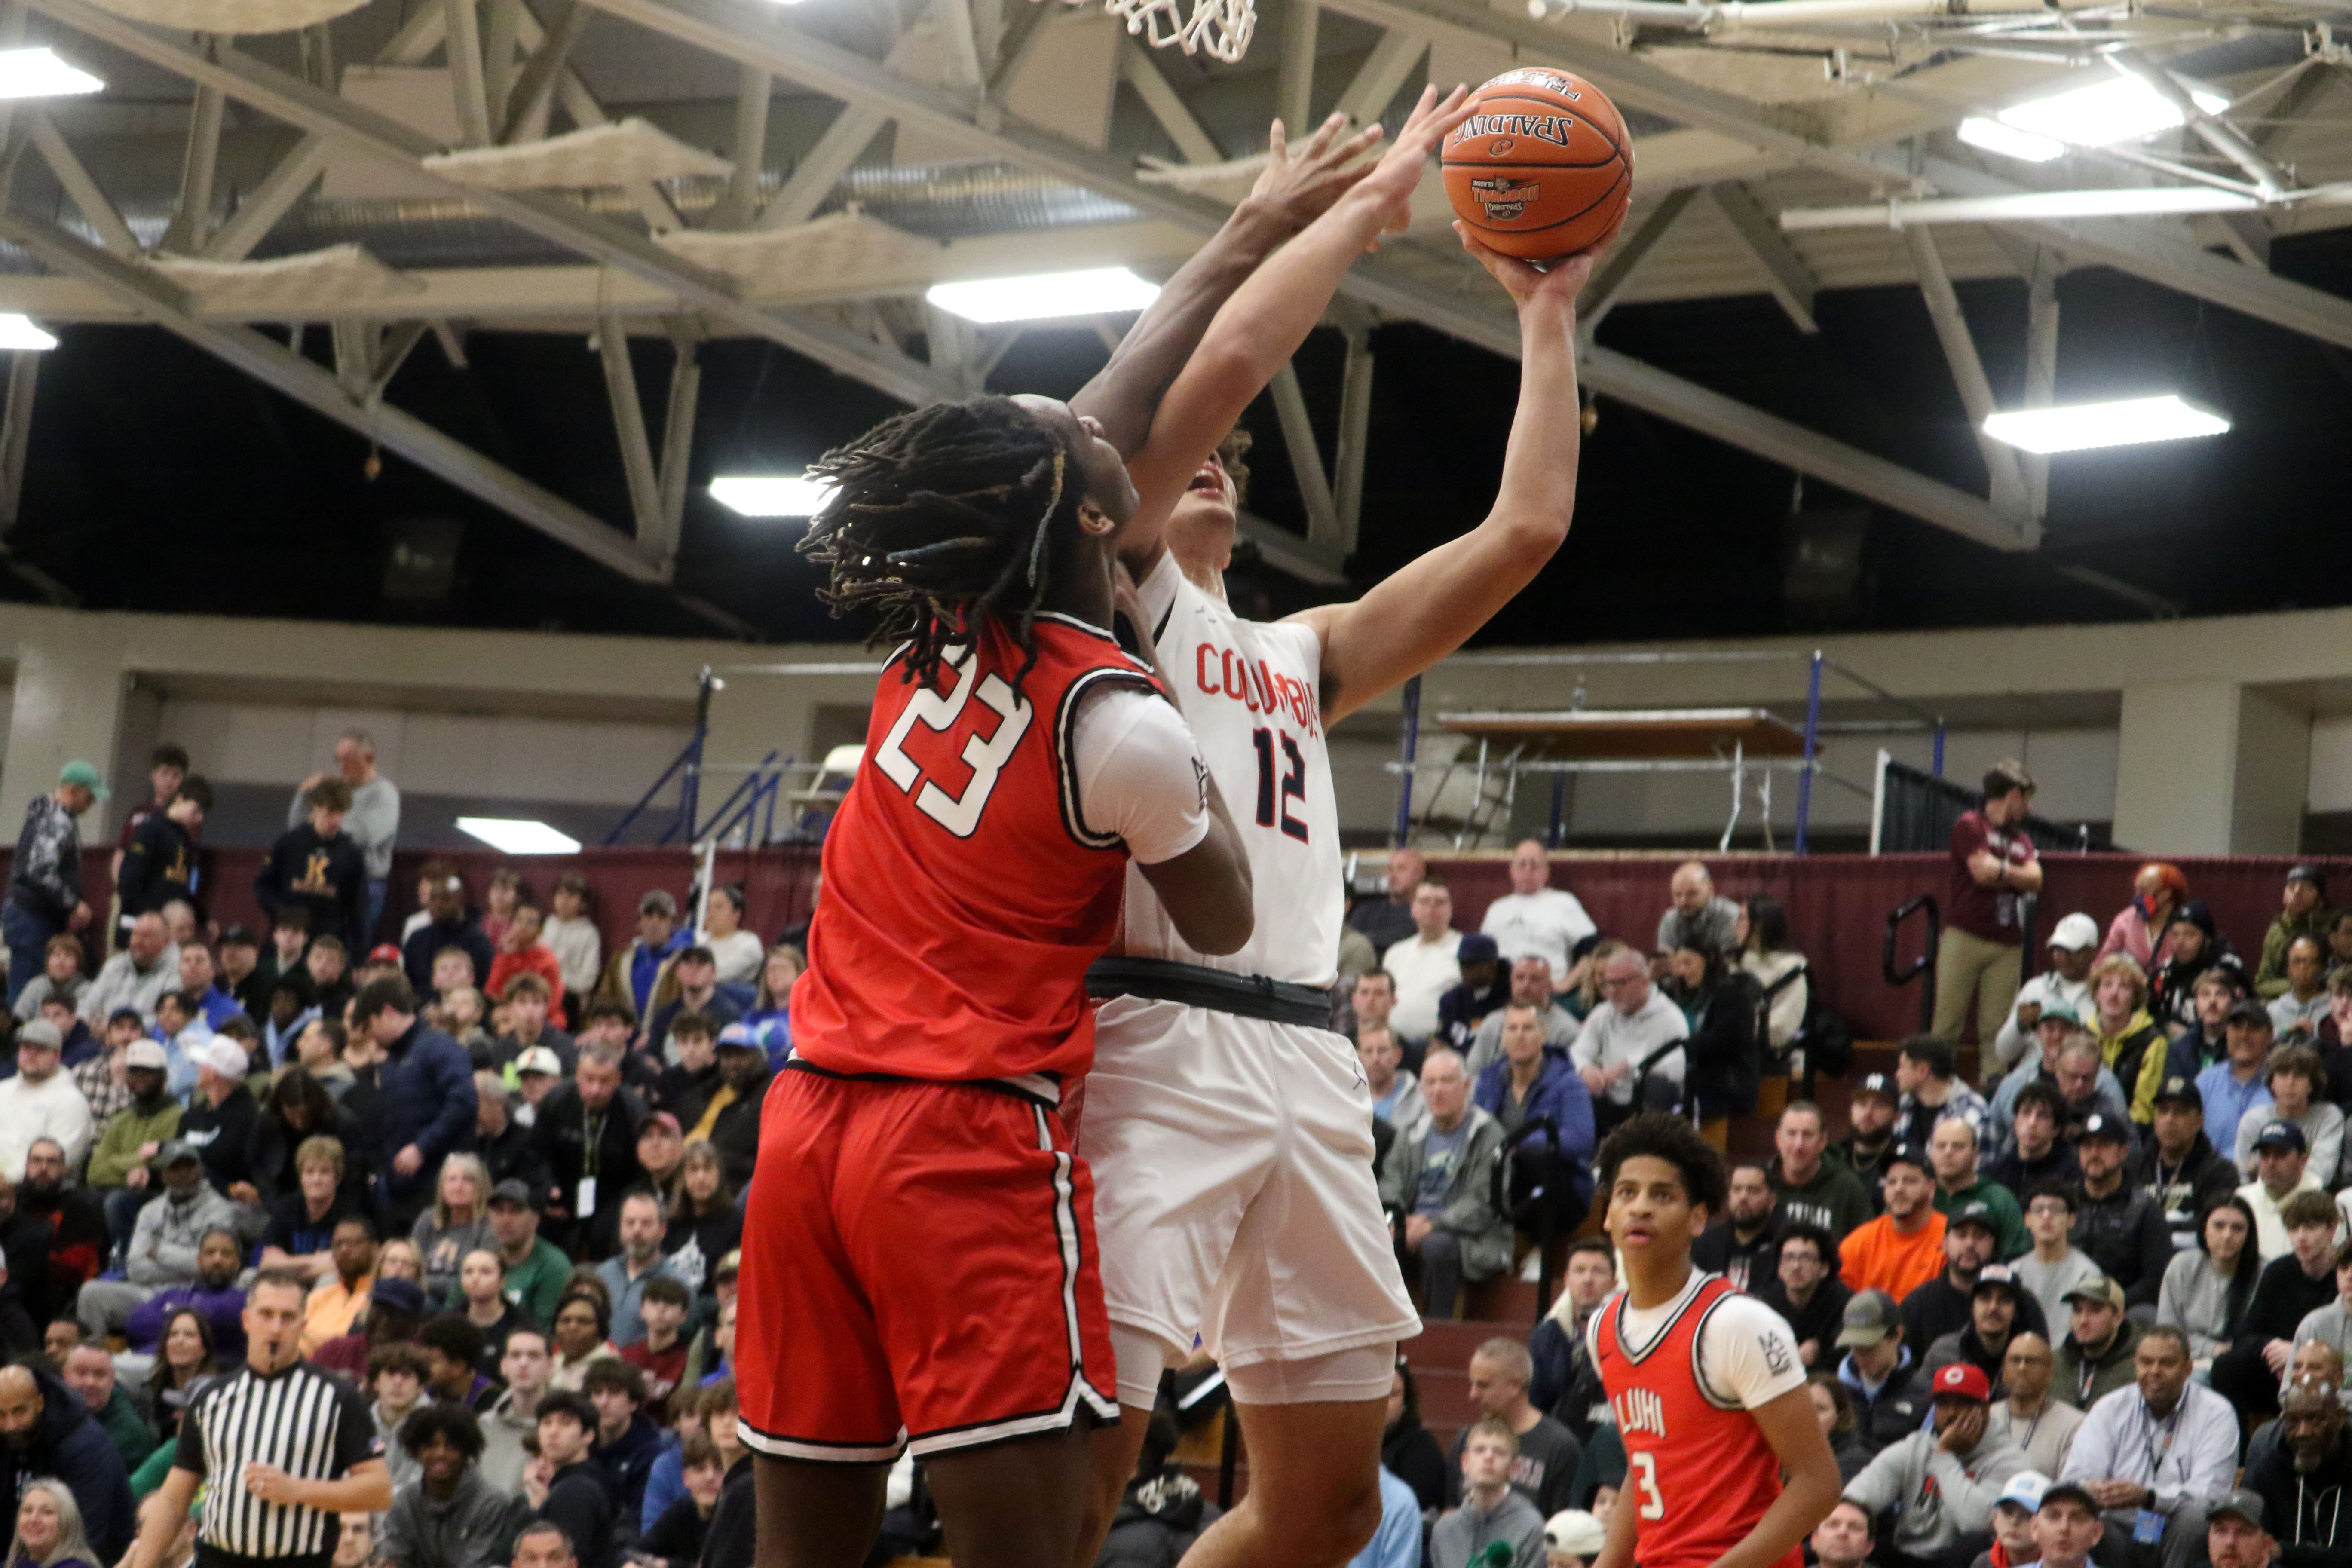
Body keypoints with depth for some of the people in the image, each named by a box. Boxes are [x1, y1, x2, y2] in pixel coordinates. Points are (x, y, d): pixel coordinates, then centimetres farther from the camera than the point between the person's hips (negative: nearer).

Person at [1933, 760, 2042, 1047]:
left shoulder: (2022, 840, 21)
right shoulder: (1970, 825, 2)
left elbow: (2035, 881, 5)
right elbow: (1983, 872, -10)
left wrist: (1998, 870, -3)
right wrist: (2015, 874, 6)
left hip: (2008, 945, 5)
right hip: (1965, 936, -5)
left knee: (1996, 1028, -2)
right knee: (1947, 1022, -7)